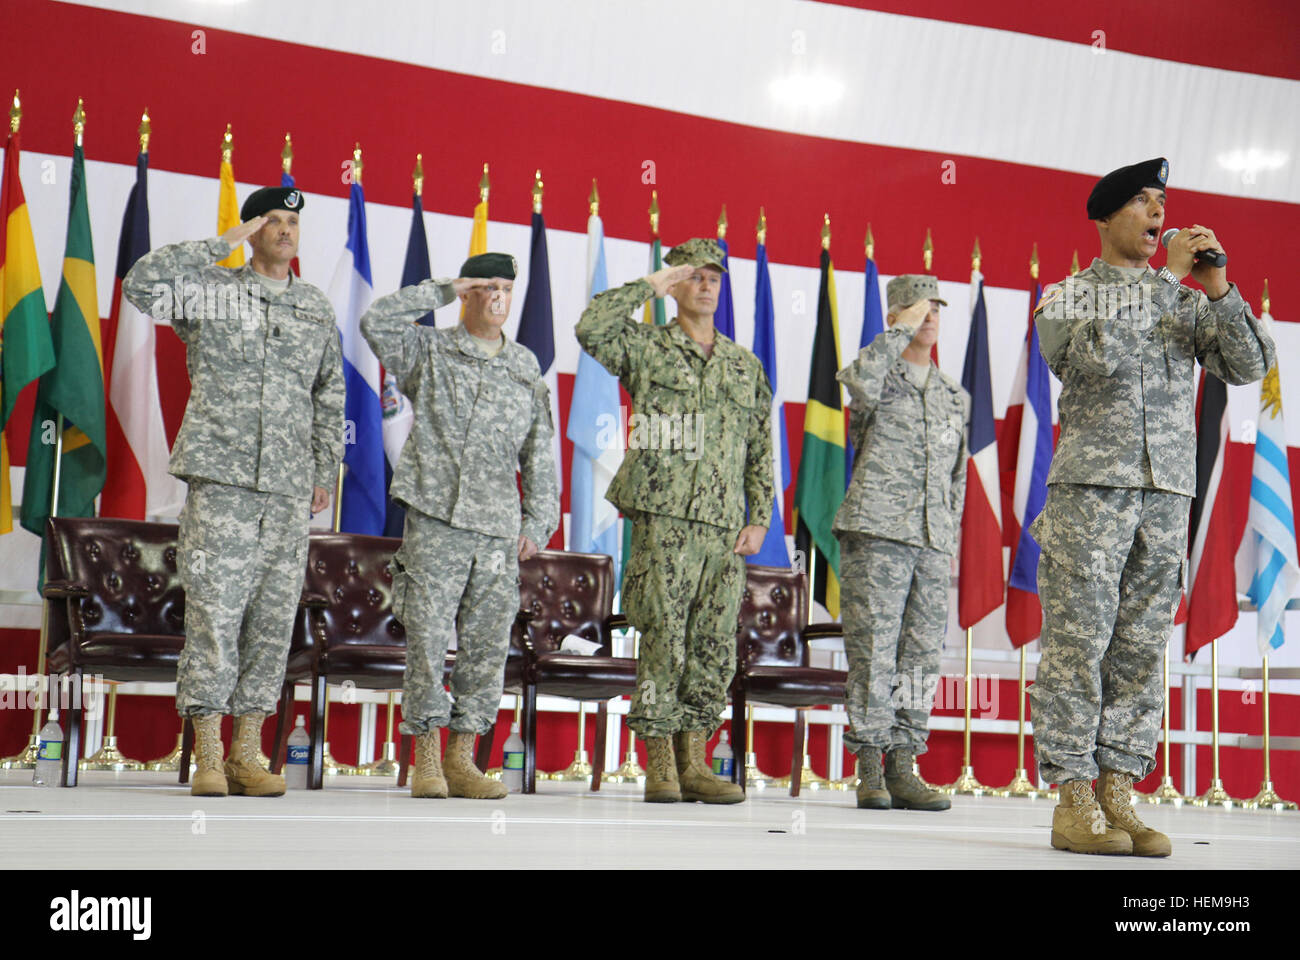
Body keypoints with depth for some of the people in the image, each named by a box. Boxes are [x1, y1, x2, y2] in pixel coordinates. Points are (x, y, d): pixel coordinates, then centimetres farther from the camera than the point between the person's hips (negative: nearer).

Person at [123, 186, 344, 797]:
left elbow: (329, 397, 20)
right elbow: (140, 284, -12)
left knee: (273, 614, 3)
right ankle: (208, 757, -1)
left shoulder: (317, 309, 16)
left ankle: (248, 754, 10)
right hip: (220, 475, -4)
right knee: (214, 608, -7)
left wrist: (325, 472, 14)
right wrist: (221, 244, -7)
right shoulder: (209, 288, 6)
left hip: (289, 484, 4)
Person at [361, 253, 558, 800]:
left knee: (488, 646, 2)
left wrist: (538, 520, 10)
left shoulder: (527, 371, 16)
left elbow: (540, 453, 17)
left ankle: (461, 758, 10)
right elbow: (376, 321, -9)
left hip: (498, 529, 3)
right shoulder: (428, 353, 8)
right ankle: (426, 760, 2)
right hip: (435, 519, -3)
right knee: (428, 640, -5)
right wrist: (444, 291, -5)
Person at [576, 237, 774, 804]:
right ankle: (660, 764, 1)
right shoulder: (647, 349, 5)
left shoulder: (745, 366, 18)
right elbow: (591, 328, -15)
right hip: (664, 521, -4)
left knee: (714, 648, 4)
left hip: (725, 527, 4)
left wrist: (759, 519, 8)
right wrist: (649, 286, -7)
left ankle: (693, 762, 11)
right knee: (664, 642, -6)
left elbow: (761, 450, 18)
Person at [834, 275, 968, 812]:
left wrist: (951, 537, 18)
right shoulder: (879, 376, 4)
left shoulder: (956, 396, 20)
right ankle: (869, 771, -1)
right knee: (873, 652, -6)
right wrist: (902, 330, -14)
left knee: (920, 656, 3)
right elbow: (860, 381, -23)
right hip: (875, 533, -5)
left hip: (932, 544, 5)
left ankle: (902, 770, 8)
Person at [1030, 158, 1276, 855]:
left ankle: (1118, 793, 6)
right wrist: (1168, 276, -12)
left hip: (1167, 492, 4)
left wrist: (1219, 289, -7)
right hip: (1090, 485, -4)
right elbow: (1097, 353, -13)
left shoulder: (1187, 302, 18)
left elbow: (1248, 366, 6)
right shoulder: (1065, 297, 8)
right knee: (1078, 643, -7)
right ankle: (1072, 802, -5)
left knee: (1139, 649, 2)